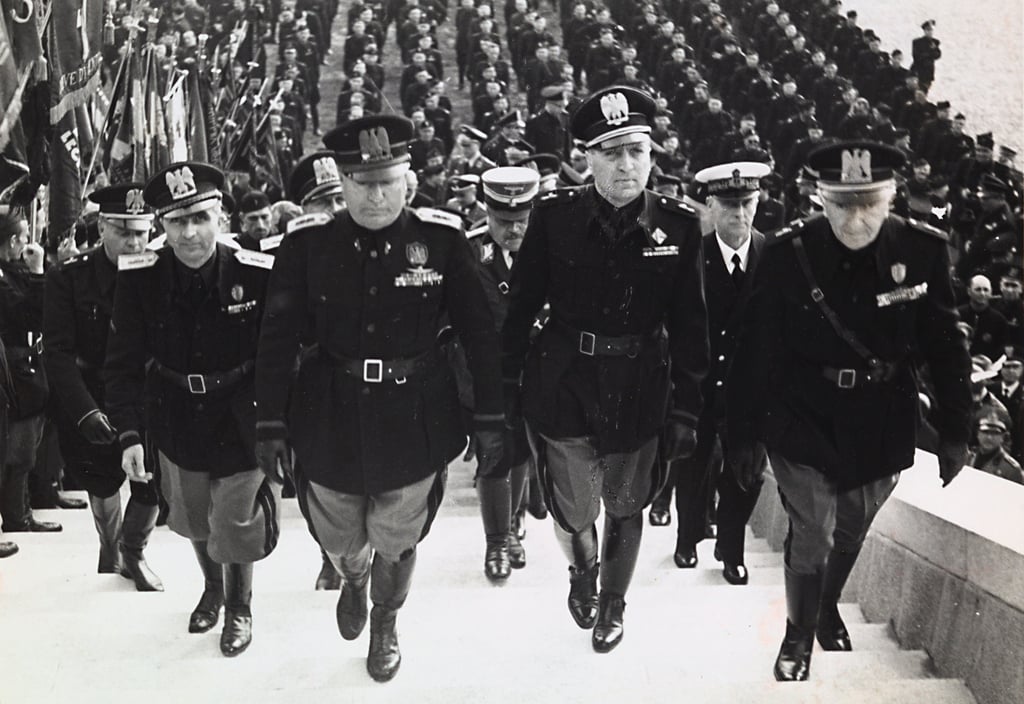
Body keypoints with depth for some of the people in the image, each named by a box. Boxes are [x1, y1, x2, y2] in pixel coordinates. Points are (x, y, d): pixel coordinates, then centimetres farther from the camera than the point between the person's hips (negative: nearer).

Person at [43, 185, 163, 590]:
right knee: (103, 483, 8)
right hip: (90, 401, -1)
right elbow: (58, 352, -14)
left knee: (153, 483, -4)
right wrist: (87, 412, -25)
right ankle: (110, 553, 39)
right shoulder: (68, 278, -11)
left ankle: (132, 553, 26)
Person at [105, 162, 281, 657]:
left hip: (241, 424, -3)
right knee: (194, 521, 22)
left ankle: (239, 606, 36)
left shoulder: (258, 274, -20)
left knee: (237, 525, 5)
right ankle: (211, 589, 53)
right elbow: (125, 363, -9)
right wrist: (129, 434, -15)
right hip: (178, 425, 3)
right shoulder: (139, 279, -15)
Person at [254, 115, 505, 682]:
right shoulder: (307, 245, -10)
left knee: (396, 542, 18)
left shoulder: (443, 239, -11)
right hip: (331, 422, 1)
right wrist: (271, 424, -6)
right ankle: (353, 580, 57)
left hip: (414, 423, 0)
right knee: (340, 543, 19)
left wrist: (490, 418, -4)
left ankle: (385, 623, 49)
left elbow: (479, 332, -5)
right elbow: (277, 339, -5)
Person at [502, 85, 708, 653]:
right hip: (563, 387, -1)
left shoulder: (678, 224, -6)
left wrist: (687, 409, -2)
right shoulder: (554, 216, -8)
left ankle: (613, 602, 44)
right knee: (572, 510, 8)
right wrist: (507, 386, 1)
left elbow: (689, 326, -2)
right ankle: (583, 572, 44)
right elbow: (521, 307, -1)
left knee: (625, 507, 17)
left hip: (638, 391, 1)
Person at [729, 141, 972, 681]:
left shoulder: (923, 250, -13)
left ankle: (829, 608, 48)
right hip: (804, 421, -2)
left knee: (851, 533, 20)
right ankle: (798, 635, 27)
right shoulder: (787, 252, -17)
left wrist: (955, 429, 0)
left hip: (882, 428, 2)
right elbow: (757, 350, -9)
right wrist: (744, 431, -4)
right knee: (812, 536, 0)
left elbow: (945, 347, -3)